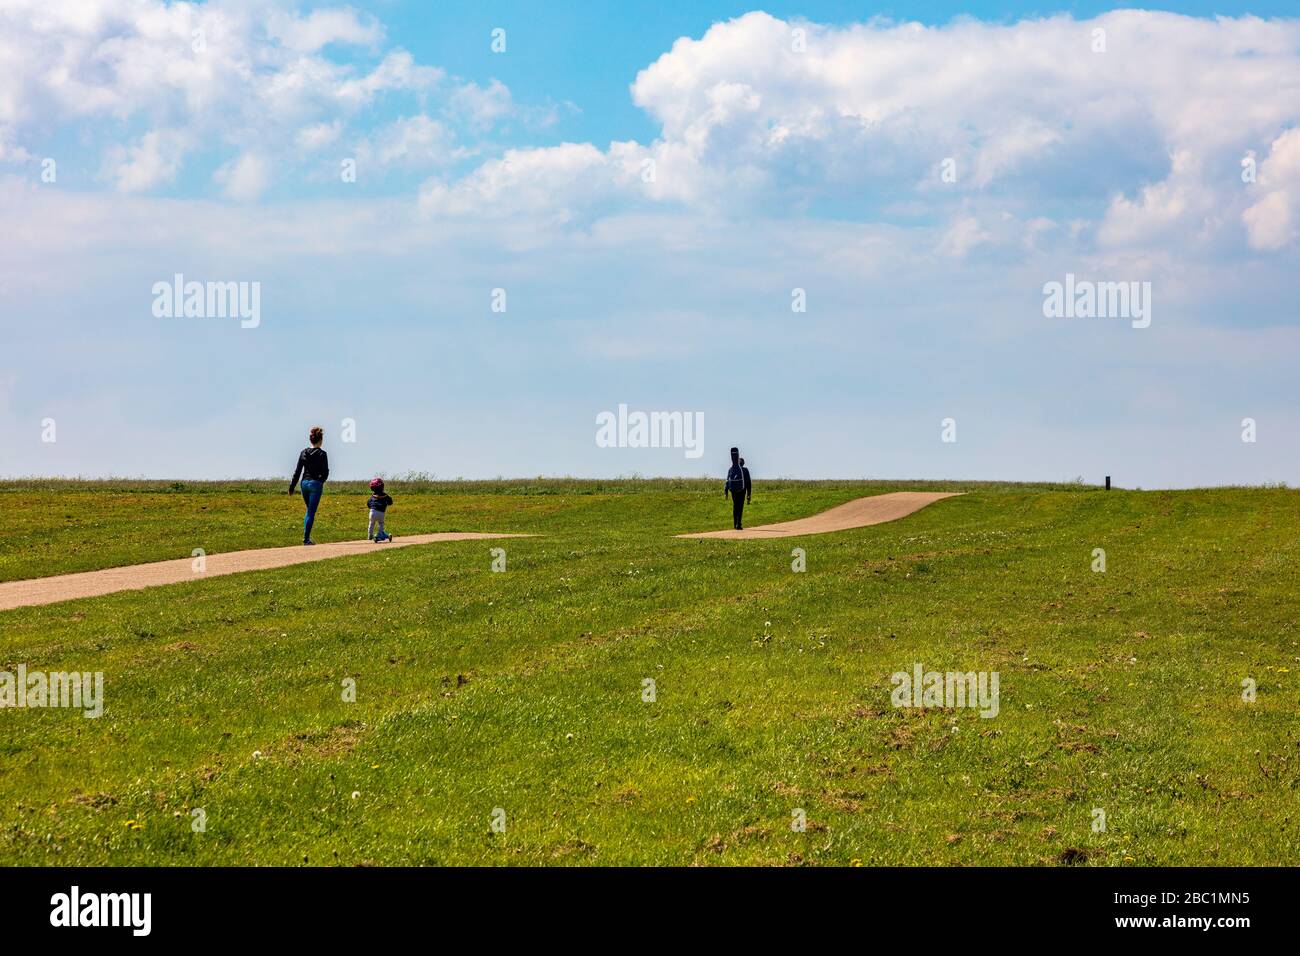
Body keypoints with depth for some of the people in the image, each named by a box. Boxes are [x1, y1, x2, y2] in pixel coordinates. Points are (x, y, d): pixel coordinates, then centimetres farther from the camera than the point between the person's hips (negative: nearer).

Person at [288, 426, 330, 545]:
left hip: (305, 483, 5)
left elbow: (297, 471, 6)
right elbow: (325, 472, -7)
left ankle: (306, 536, 14)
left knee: (310, 511, 19)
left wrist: (292, 486, 10)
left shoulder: (304, 452, 4)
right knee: (311, 512, -2)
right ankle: (306, 538, -5)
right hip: (316, 484, -5)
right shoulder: (322, 454, -9)